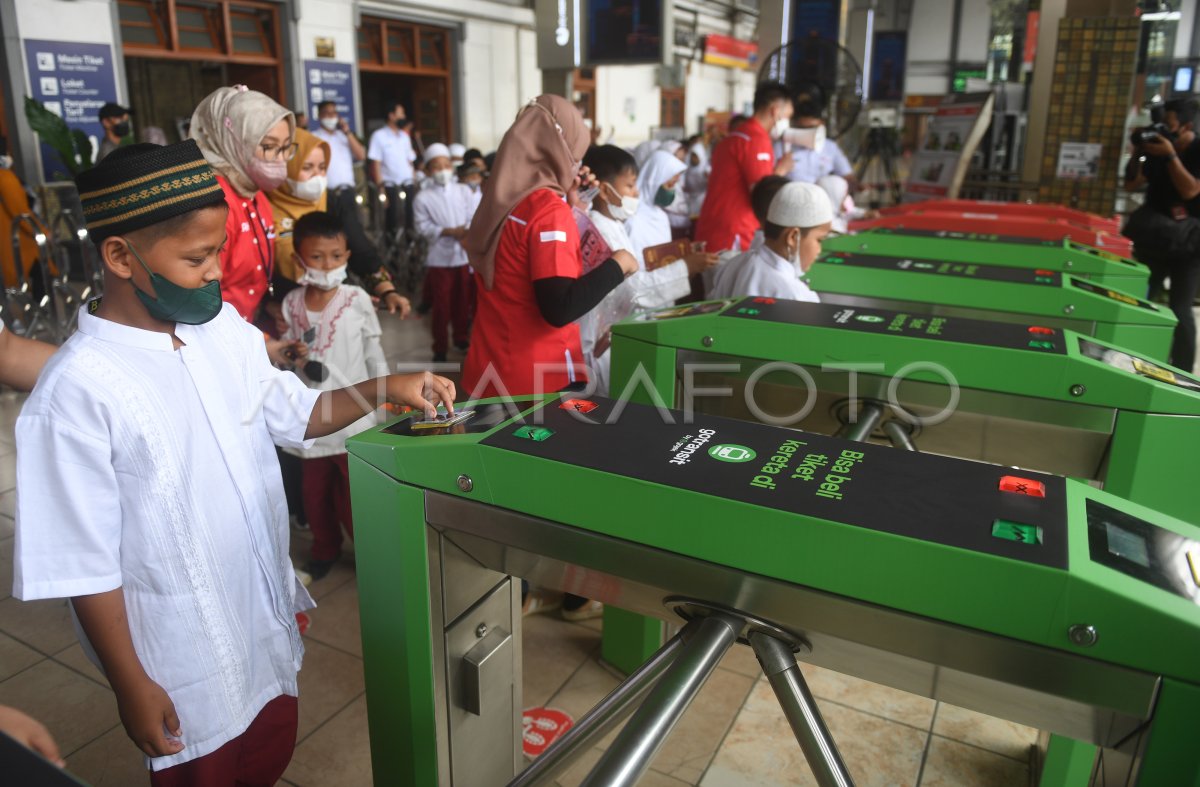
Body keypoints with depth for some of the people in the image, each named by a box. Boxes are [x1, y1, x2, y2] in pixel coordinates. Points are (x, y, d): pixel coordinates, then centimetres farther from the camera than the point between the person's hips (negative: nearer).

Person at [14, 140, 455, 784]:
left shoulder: (224, 329, -5)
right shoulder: (77, 392, -23)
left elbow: (296, 414, 9)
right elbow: (84, 564, -17)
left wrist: (386, 388, -4)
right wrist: (132, 687, -11)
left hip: (268, 626, 6)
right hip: (186, 669, -5)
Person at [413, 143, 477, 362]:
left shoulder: (464, 191, 2)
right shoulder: (423, 197, -5)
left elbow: (474, 217, -1)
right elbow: (423, 226, -9)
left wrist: (467, 231, -21)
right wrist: (449, 231, -18)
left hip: (464, 255, 3)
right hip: (439, 258, -2)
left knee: (463, 301, 15)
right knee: (441, 305, 3)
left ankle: (461, 337, 33)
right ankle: (440, 347, 14)